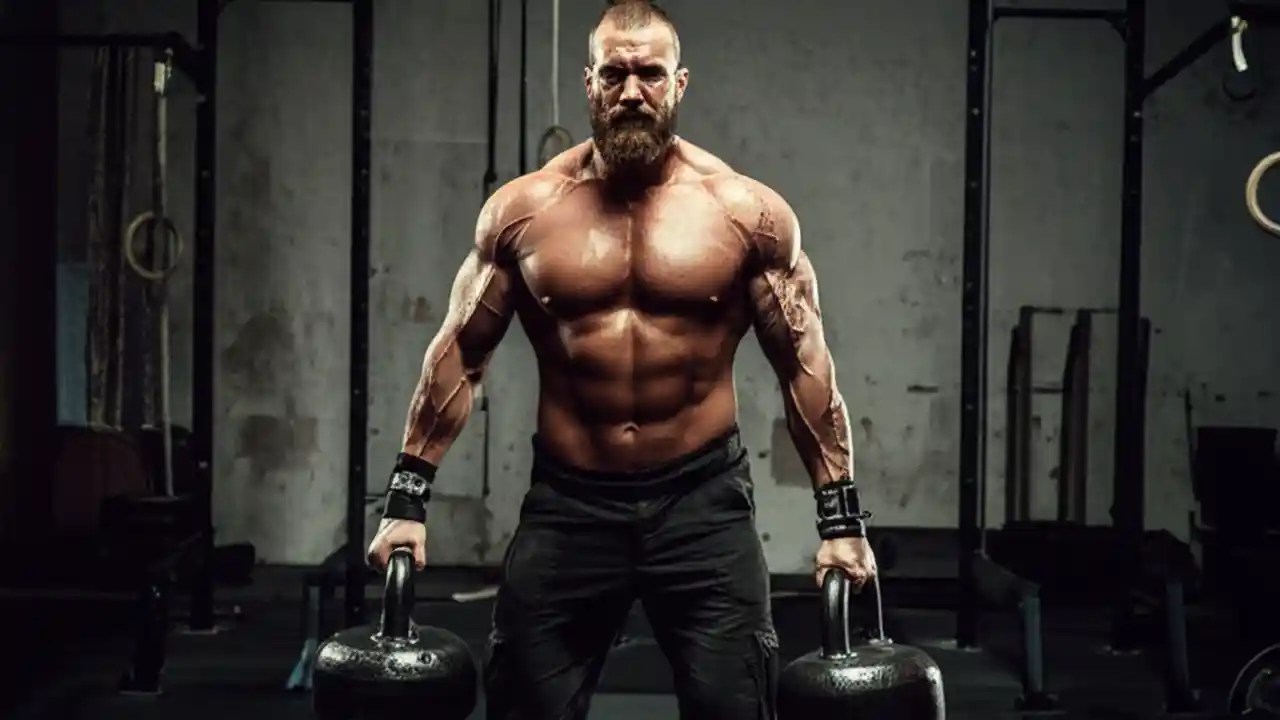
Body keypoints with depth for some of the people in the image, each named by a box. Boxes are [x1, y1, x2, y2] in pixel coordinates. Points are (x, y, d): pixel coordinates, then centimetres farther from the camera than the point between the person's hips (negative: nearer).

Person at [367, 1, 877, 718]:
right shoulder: (524, 209, -1)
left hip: (703, 499, -1)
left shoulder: (749, 212, -3)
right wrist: (408, 498, 3)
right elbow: (460, 355, 6)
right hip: (566, 502, 1)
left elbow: (805, 364, 2)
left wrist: (841, 516, 0)